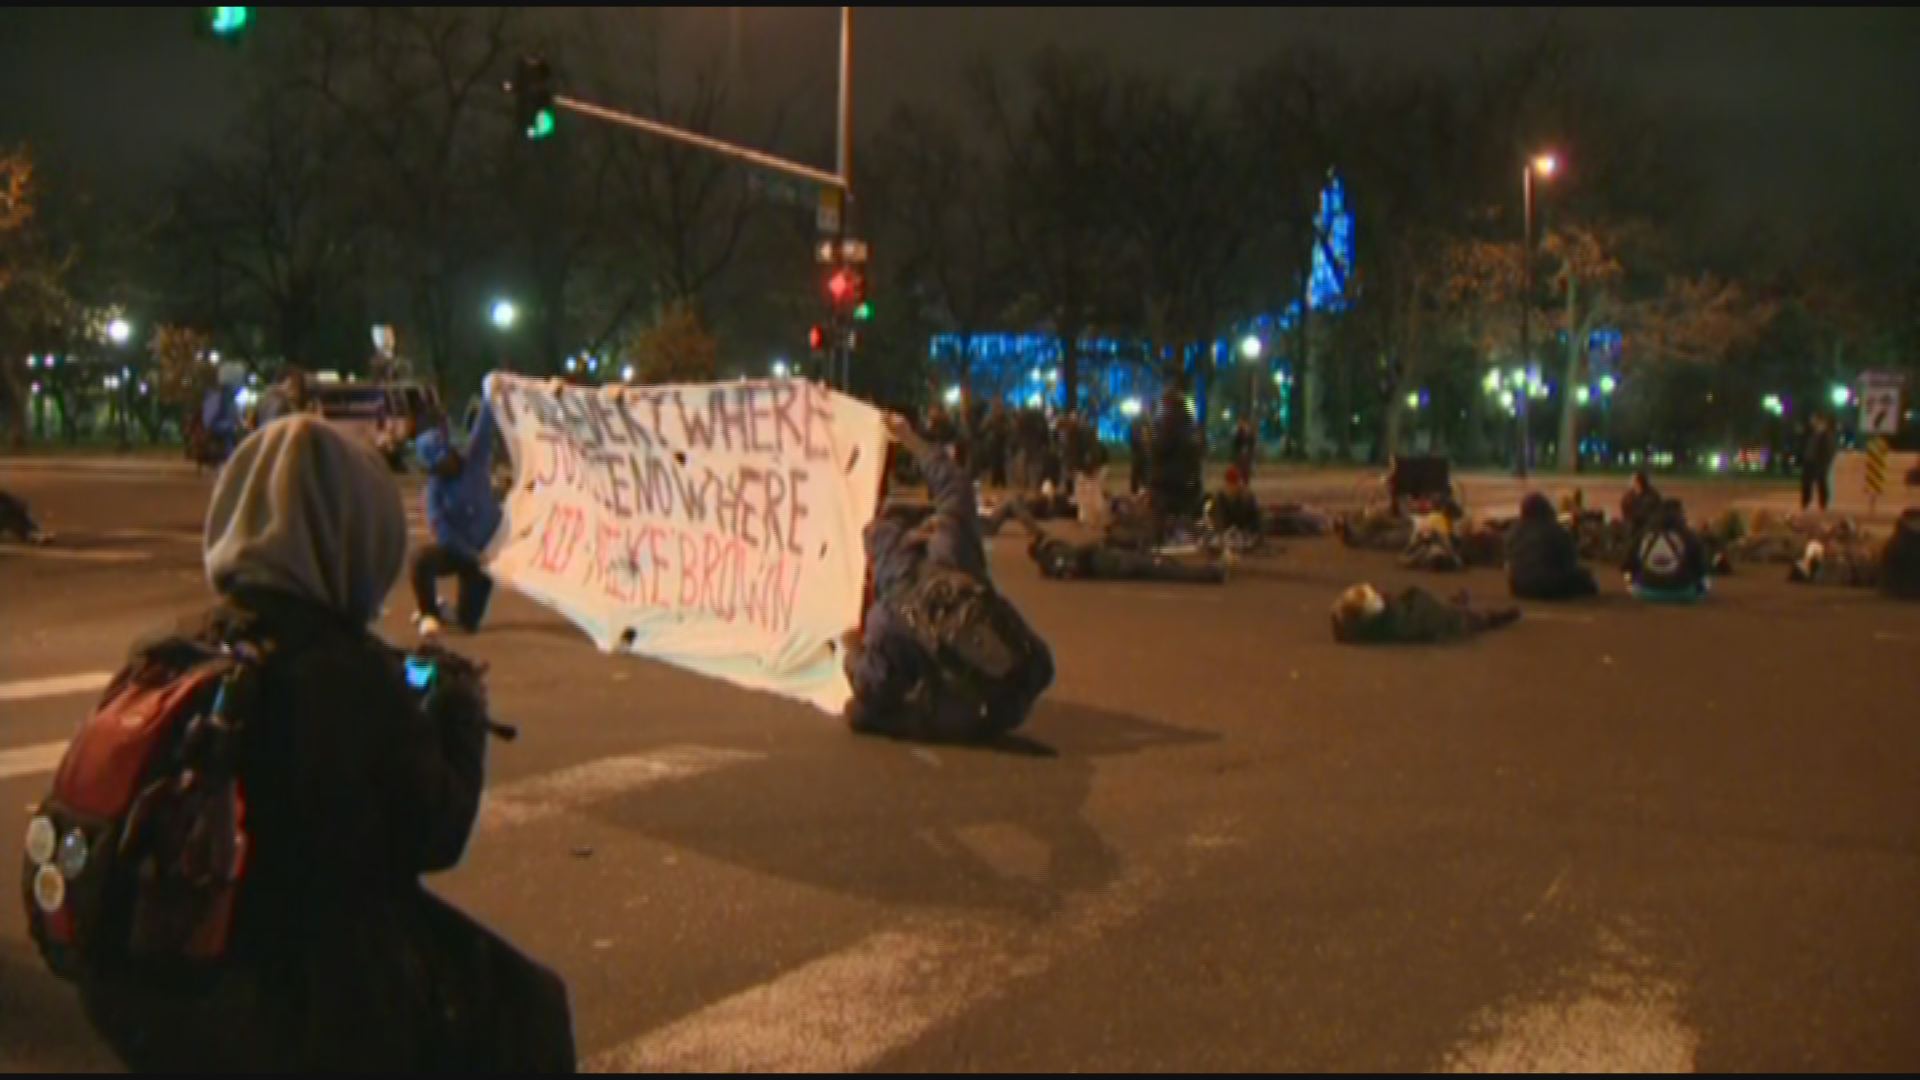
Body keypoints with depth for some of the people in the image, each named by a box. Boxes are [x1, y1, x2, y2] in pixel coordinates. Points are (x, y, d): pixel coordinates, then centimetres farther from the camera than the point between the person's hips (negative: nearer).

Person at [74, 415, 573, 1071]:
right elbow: (435, 838, -12)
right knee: (521, 1007, 16)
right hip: (330, 1006, -6)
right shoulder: (356, 676, -22)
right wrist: (462, 713, 3)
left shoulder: (168, 659, -6)